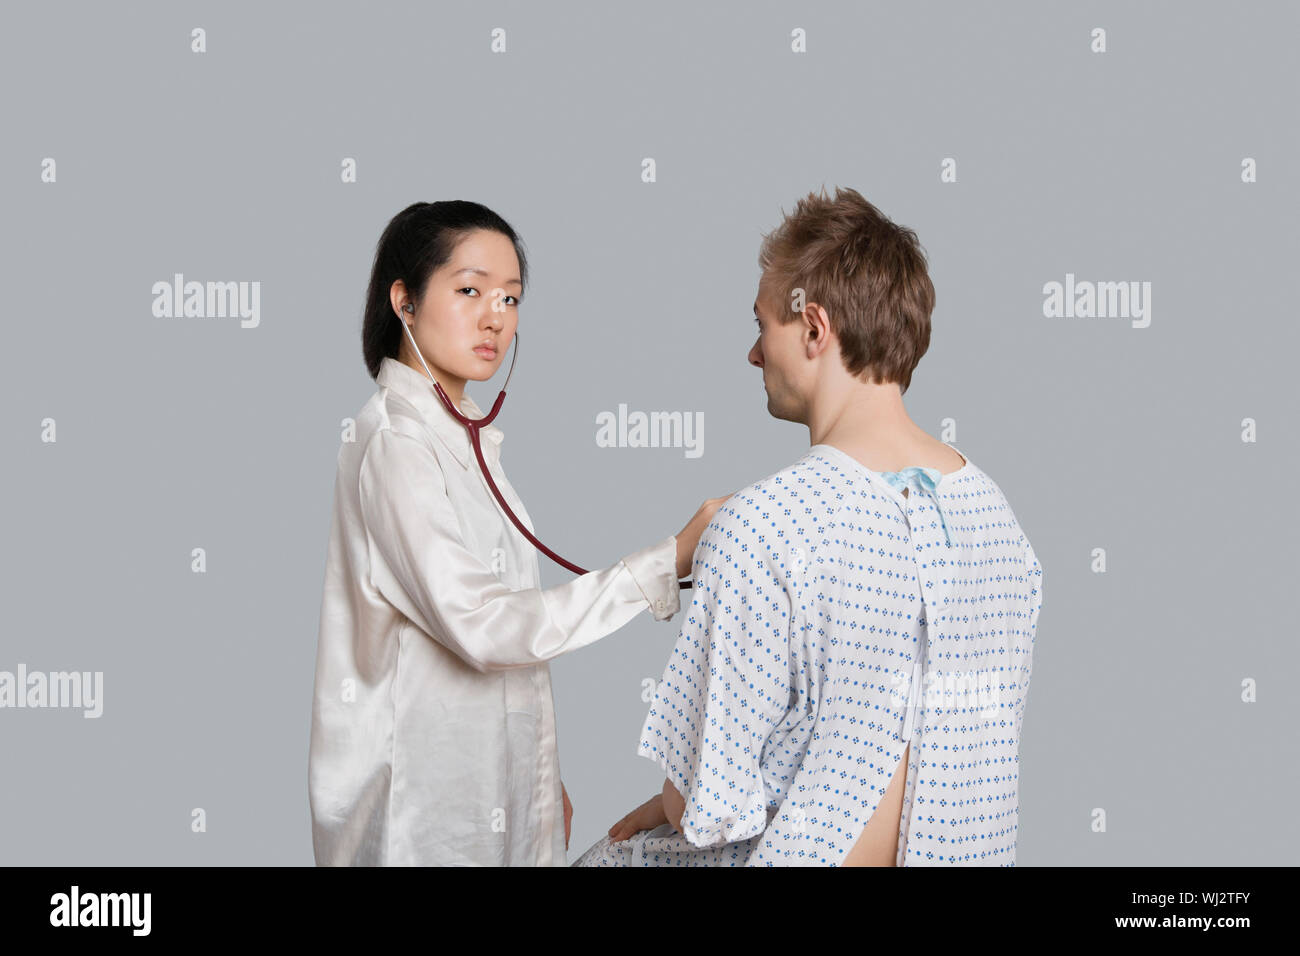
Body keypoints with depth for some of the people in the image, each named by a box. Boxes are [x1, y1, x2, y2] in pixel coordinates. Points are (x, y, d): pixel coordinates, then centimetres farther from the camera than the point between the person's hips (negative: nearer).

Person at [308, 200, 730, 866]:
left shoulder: (460, 435, 12)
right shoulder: (396, 446, -18)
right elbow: (482, 627, -26)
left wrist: (542, 782, 16)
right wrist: (668, 563, -26)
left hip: (488, 777, 9)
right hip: (420, 799, -8)